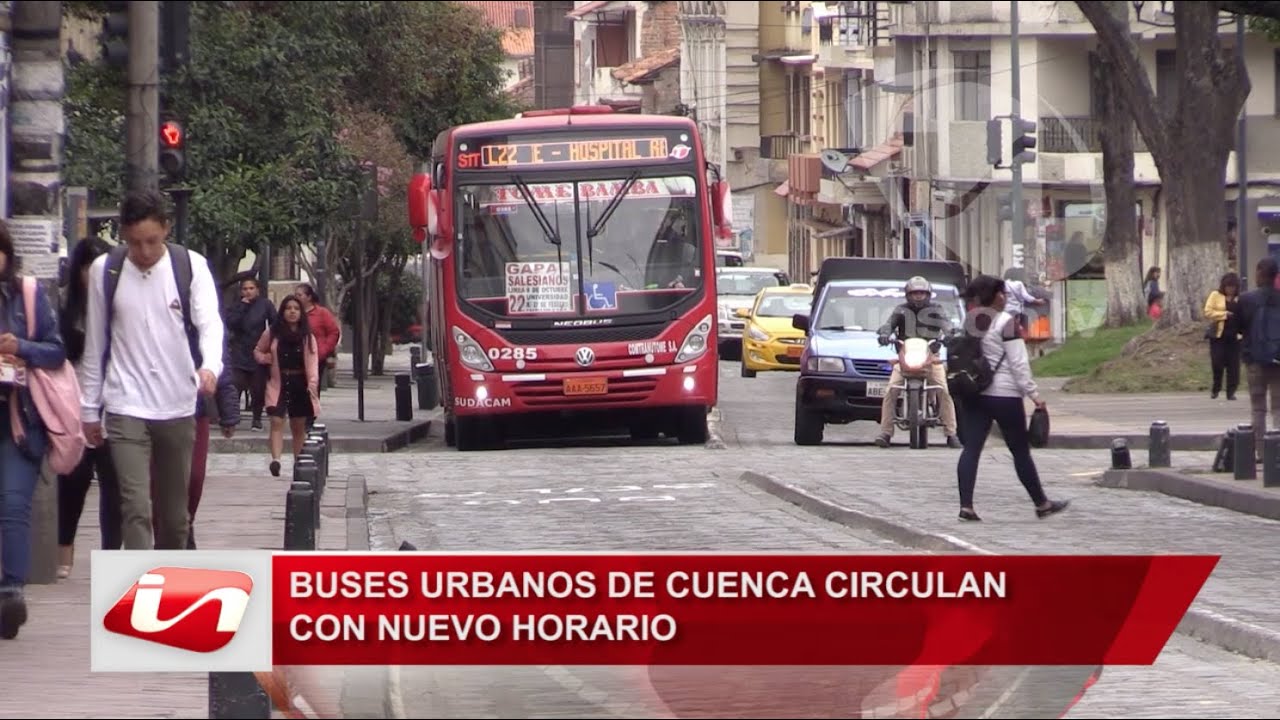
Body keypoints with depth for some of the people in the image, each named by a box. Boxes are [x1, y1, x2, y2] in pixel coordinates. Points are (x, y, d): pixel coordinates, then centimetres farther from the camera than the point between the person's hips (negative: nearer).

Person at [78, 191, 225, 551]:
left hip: (178, 408, 1)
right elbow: (95, 346, 7)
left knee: (174, 514, 11)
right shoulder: (104, 271, 1)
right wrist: (90, 409, 8)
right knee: (136, 508, -13)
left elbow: (210, 323, -11)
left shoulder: (191, 266, -1)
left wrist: (210, 366, -33)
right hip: (125, 409, -1)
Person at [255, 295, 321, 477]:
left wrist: (313, 382, -24)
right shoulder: (272, 334, 3)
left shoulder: (308, 337, 2)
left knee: (298, 426, 11)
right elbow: (258, 351, 19)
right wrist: (265, 358, -4)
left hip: (300, 384, 1)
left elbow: (312, 360, -9)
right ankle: (276, 459, -30)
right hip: (278, 383, -1)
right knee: (277, 422, -17)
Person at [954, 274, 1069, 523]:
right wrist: (1033, 393, -10)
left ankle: (966, 505, -11)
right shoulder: (1006, 323, -11)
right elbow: (1018, 363, -14)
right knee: (1020, 450, 4)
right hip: (1004, 394, -6)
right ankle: (1041, 504, 15)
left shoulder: (970, 322, 9)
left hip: (974, 394, 6)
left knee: (971, 448, 0)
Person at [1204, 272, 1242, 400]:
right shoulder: (1216, 296, 3)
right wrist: (1224, 314, -13)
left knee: (1233, 365, -1)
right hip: (1218, 335, -2)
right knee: (1217, 362, -5)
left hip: (1234, 336, 2)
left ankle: (1231, 391, 4)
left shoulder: (1239, 299, 11)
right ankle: (1216, 389, 12)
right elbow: (1208, 312, -5)